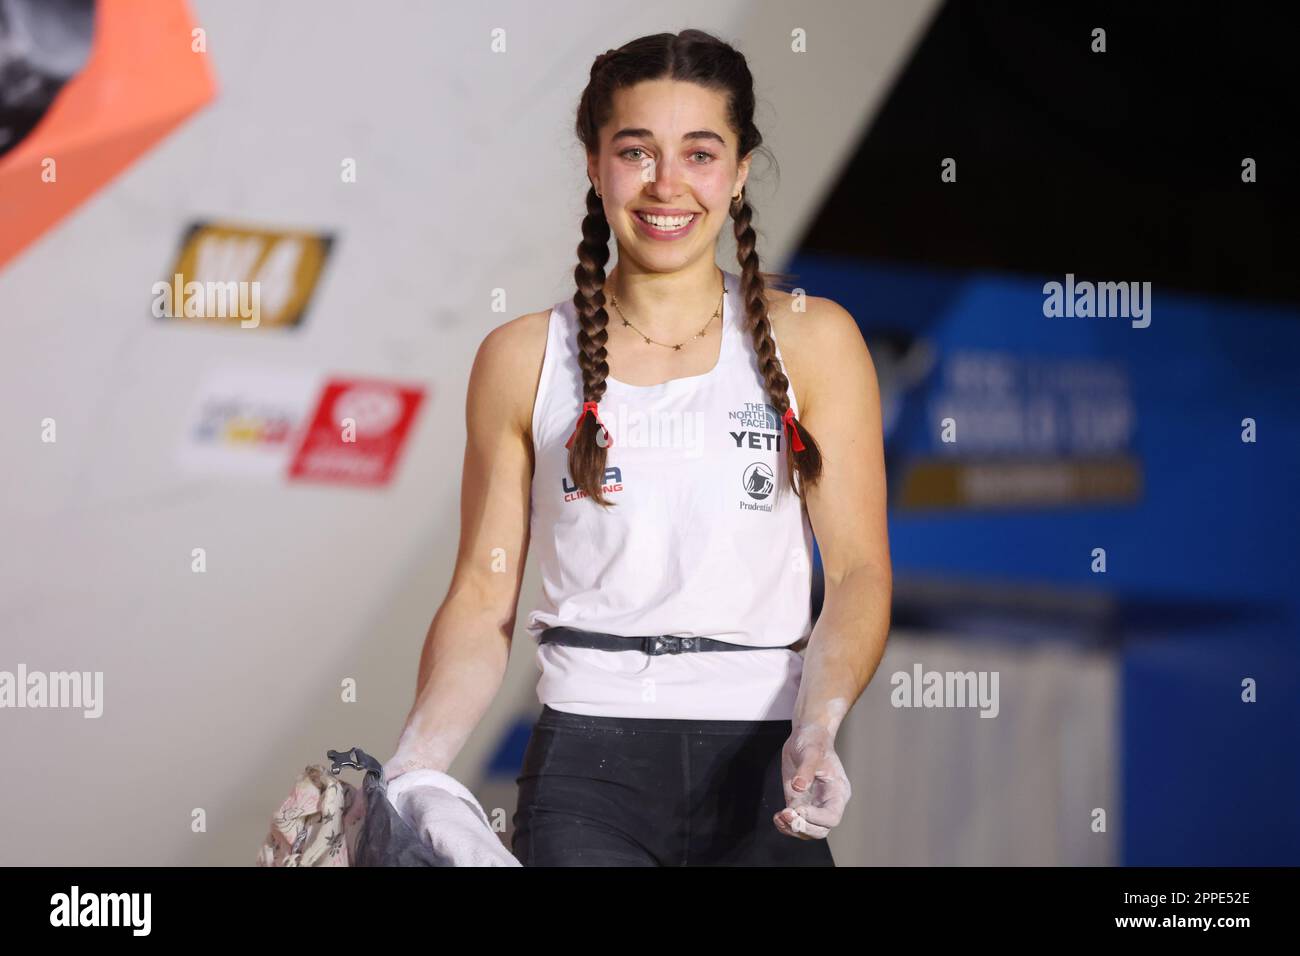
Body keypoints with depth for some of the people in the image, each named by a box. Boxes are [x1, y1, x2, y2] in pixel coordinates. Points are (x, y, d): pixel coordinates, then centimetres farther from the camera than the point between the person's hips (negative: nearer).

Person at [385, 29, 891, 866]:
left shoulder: (813, 342, 5)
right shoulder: (523, 359, 6)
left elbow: (859, 569, -1)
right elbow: (483, 601, 6)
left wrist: (817, 728, -17)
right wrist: (414, 766, -8)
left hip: (759, 766, 0)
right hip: (587, 764, 0)